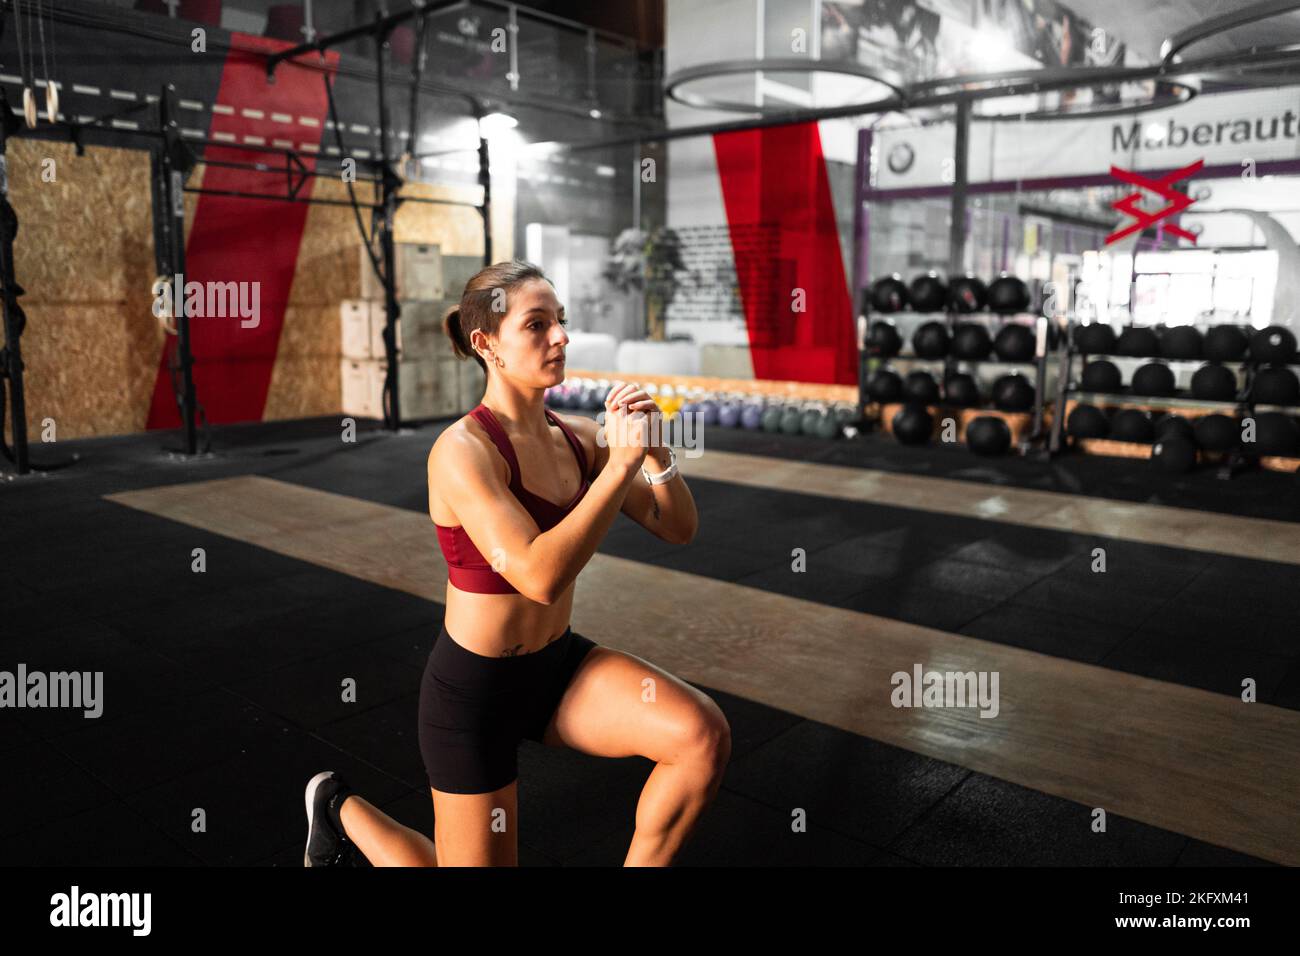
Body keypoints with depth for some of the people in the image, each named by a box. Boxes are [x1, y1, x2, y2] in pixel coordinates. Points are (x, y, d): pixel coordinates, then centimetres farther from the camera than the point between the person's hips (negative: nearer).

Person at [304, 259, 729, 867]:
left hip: (558, 663, 6)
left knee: (704, 735, -16)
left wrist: (654, 451, -19)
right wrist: (620, 464, -32)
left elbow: (678, 528, -2)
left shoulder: (577, 437, -4)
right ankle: (341, 810, 36)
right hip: (475, 686, -5)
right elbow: (541, 576, -35)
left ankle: (641, 862, 8)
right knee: (479, 860, 11)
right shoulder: (462, 450, -23)